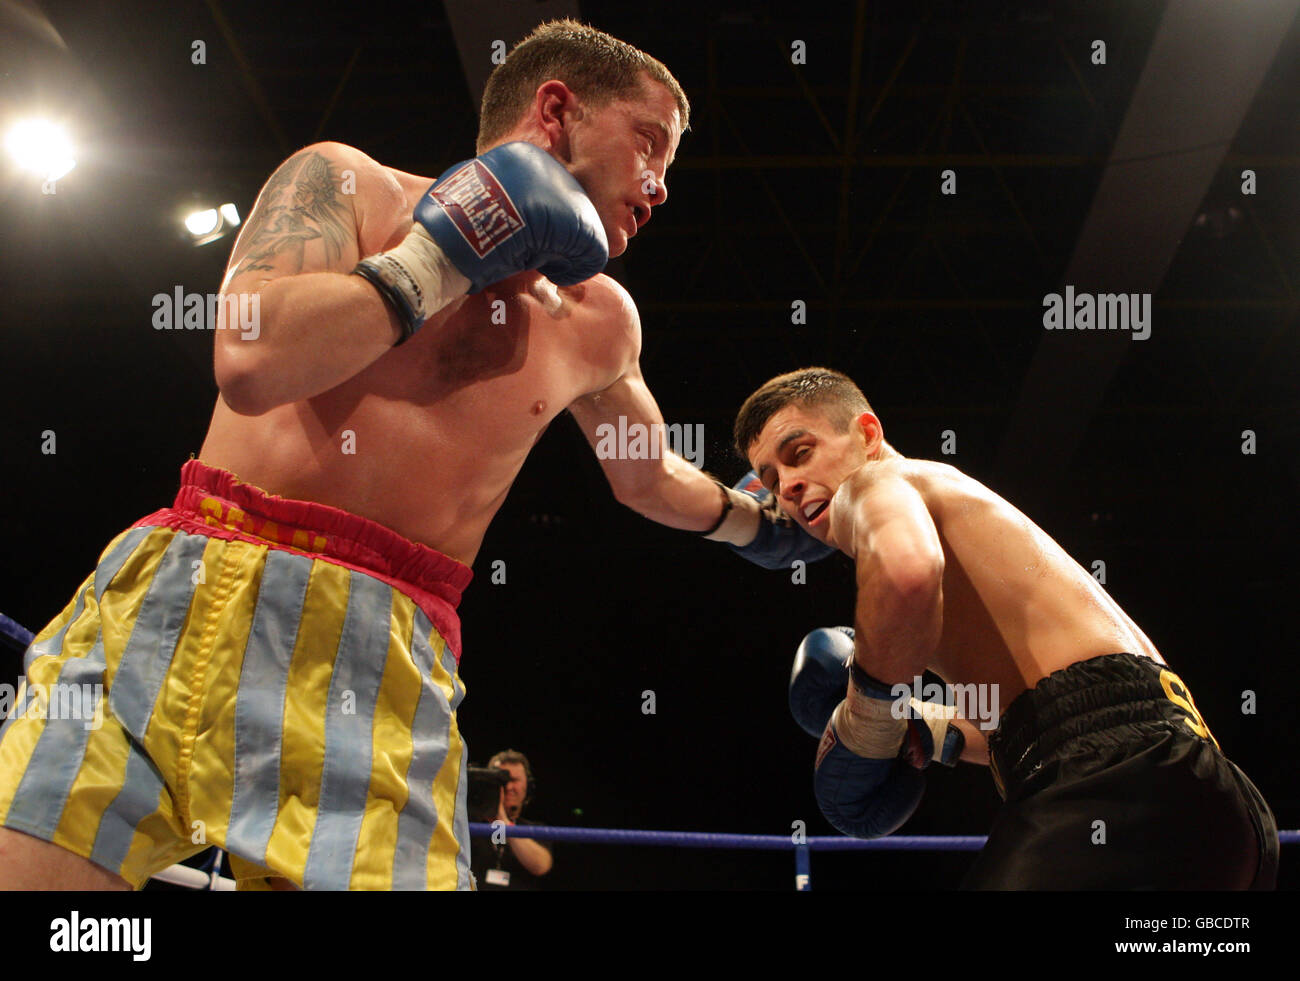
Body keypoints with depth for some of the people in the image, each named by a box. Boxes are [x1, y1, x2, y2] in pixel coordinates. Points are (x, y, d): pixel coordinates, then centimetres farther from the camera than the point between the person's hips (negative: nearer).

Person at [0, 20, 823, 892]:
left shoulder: (599, 324, 19)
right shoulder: (345, 183, 6)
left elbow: (646, 475, 38)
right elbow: (251, 361, -13)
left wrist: (757, 522, 52)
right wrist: (440, 257, -5)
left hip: (386, 656, 3)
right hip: (186, 588, -2)